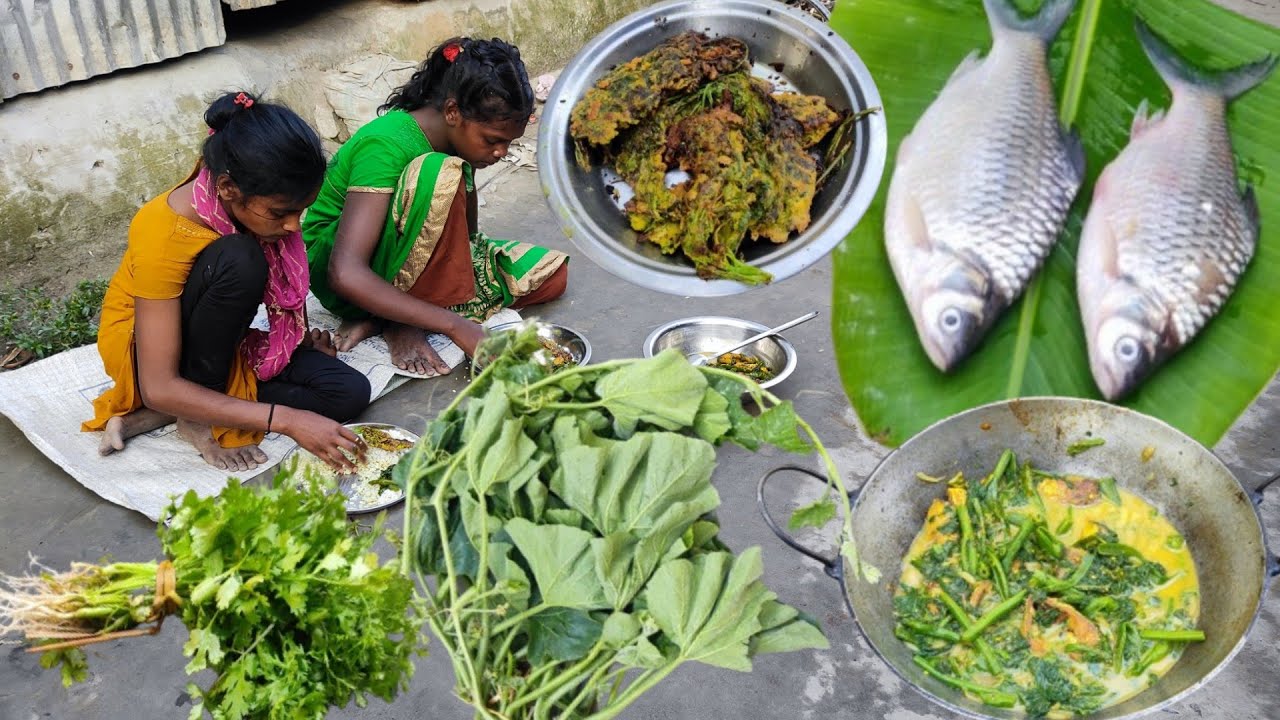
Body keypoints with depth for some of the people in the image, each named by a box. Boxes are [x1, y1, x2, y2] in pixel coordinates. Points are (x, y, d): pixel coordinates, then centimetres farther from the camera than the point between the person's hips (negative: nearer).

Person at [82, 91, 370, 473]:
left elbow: (288, 272, 7)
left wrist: (304, 337, -8)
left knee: (350, 393, -19)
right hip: (139, 344, -6)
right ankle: (197, 417, -16)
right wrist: (287, 420, -40)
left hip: (220, 339, 7)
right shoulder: (162, 235, -33)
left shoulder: (264, 202, -17)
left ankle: (150, 419, -11)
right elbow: (159, 388, -34)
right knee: (239, 260, -36)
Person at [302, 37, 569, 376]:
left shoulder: (462, 134, -6)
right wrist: (455, 324, -39)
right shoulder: (384, 145, -29)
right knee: (442, 174, -34)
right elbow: (346, 275, -37)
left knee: (552, 272, -4)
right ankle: (402, 321, -18)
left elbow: (468, 234, 1)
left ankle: (394, 319, -10)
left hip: (406, 257, 8)